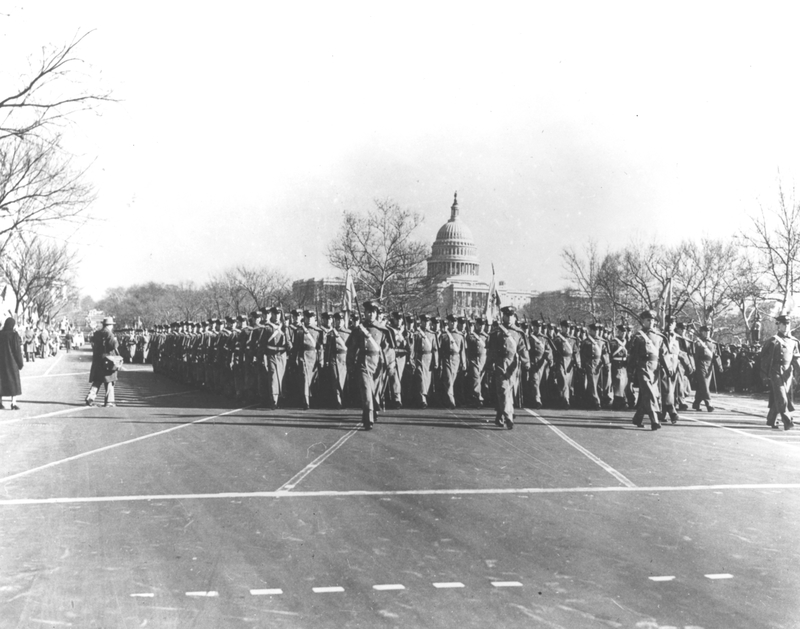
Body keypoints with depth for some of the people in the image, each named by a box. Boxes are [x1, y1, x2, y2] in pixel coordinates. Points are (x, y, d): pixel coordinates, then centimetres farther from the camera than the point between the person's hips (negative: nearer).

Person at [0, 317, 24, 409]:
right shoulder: (14, 334, -12)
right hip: (11, 361, -4)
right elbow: (17, 349, -12)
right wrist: (21, 362, -4)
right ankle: (13, 403, -3)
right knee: (13, 381, 2)